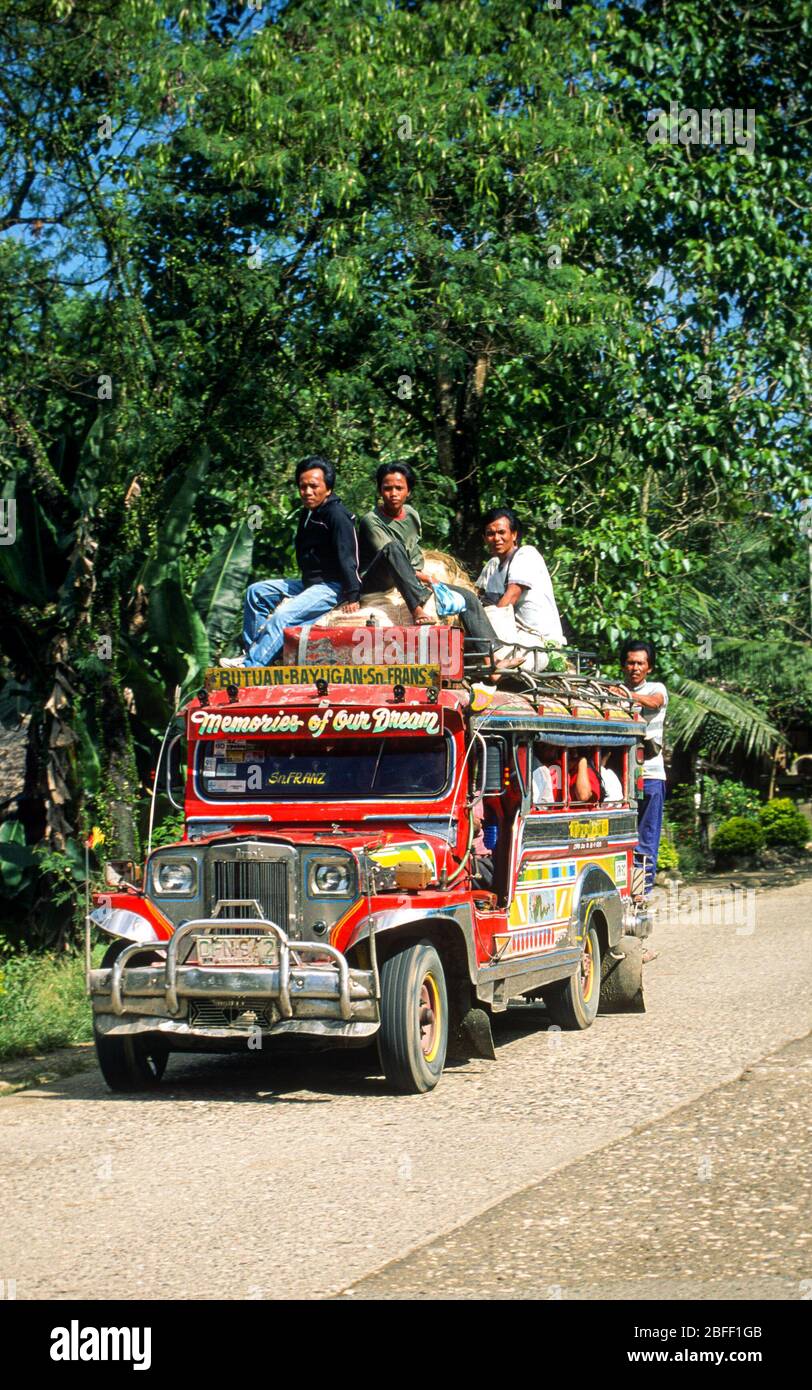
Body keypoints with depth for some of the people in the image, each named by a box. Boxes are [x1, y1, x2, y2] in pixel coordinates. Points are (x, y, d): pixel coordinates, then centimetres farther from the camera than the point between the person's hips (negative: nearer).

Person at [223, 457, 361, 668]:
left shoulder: (337, 515, -16)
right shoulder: (307, 514, 15)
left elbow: (347, 558, -23)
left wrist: (352, 597, -28)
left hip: (332, 587, -11)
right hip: (309, 583, 11)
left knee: (283, 615, -29)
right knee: (256, 592, 11)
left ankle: (253, 665, -34)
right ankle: (253, 649, 4)